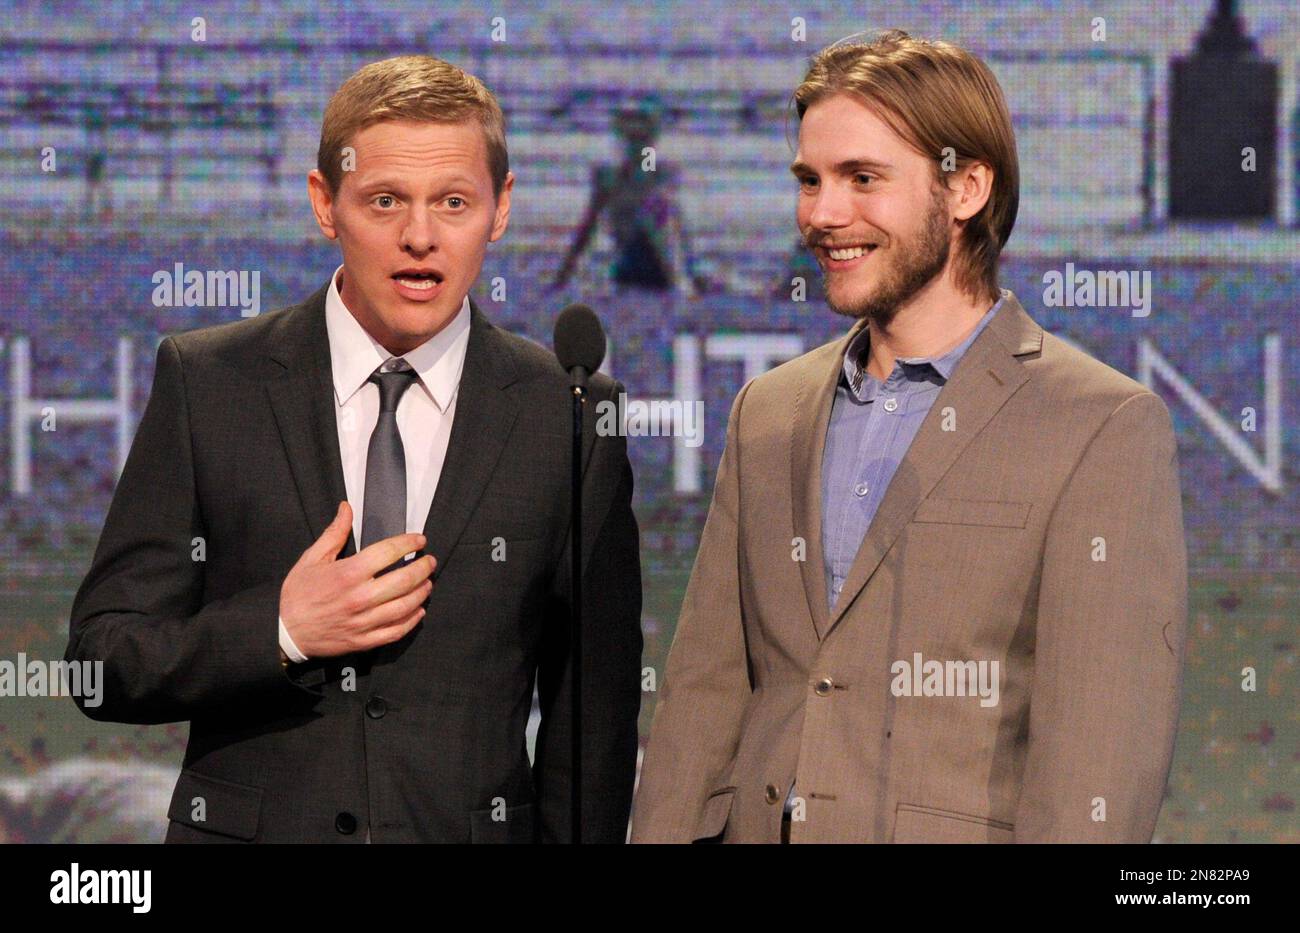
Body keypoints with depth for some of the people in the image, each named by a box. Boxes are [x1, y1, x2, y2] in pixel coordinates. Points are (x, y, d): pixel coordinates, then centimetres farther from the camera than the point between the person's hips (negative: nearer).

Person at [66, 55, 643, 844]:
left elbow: (597, 699, 3)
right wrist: (280, 630, -17)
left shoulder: (572, 415, -3)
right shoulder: (208, 384, -3)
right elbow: (102, 661, -4)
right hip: (249, 828, 0)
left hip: (474, 831, 0)